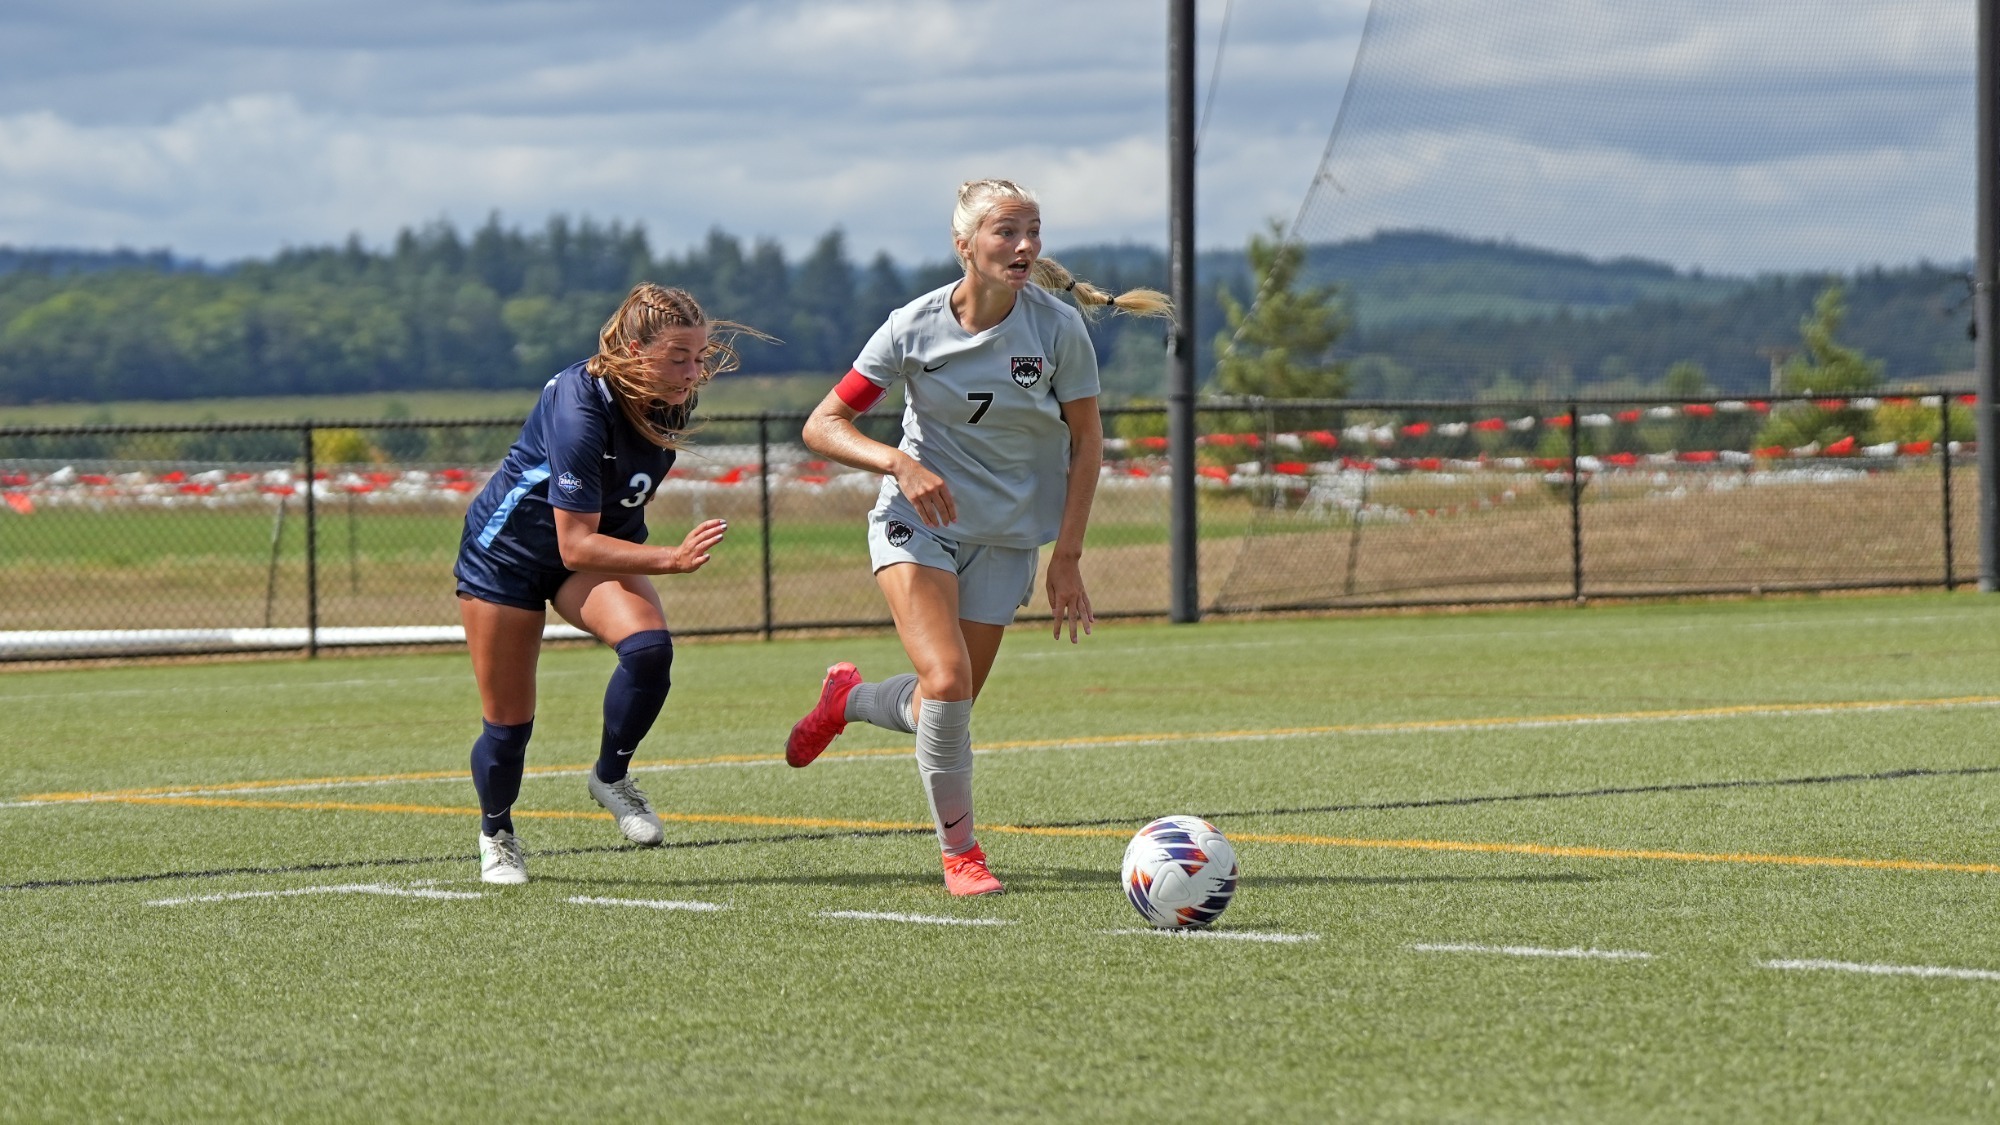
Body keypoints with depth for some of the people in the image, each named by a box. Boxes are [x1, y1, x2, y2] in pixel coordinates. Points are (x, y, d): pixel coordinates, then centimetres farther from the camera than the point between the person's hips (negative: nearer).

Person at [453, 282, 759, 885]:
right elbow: (575, 546, -35)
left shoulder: (669, 401, -13)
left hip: (601, 545, 5)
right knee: (508, 722, 2)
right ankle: (495, 831, 31)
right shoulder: (580, 411, -36)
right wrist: (672, 559, -46)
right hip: (507, 553, -5)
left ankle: (611, 777, -5)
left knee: (649, 646, -27)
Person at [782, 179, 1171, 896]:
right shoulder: (916, 328, -14)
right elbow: (822, 426, -10)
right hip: (919, 520, -2)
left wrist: (1067, 557, -6)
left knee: (942, 711, 7)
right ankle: (959, 852, -4)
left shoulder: (1059, 326, -12)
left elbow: (1086, 441, -2)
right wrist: (900, 463, -27)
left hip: (1006, 539, 2)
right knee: (947, 680, -23)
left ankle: (846, 701, 41)